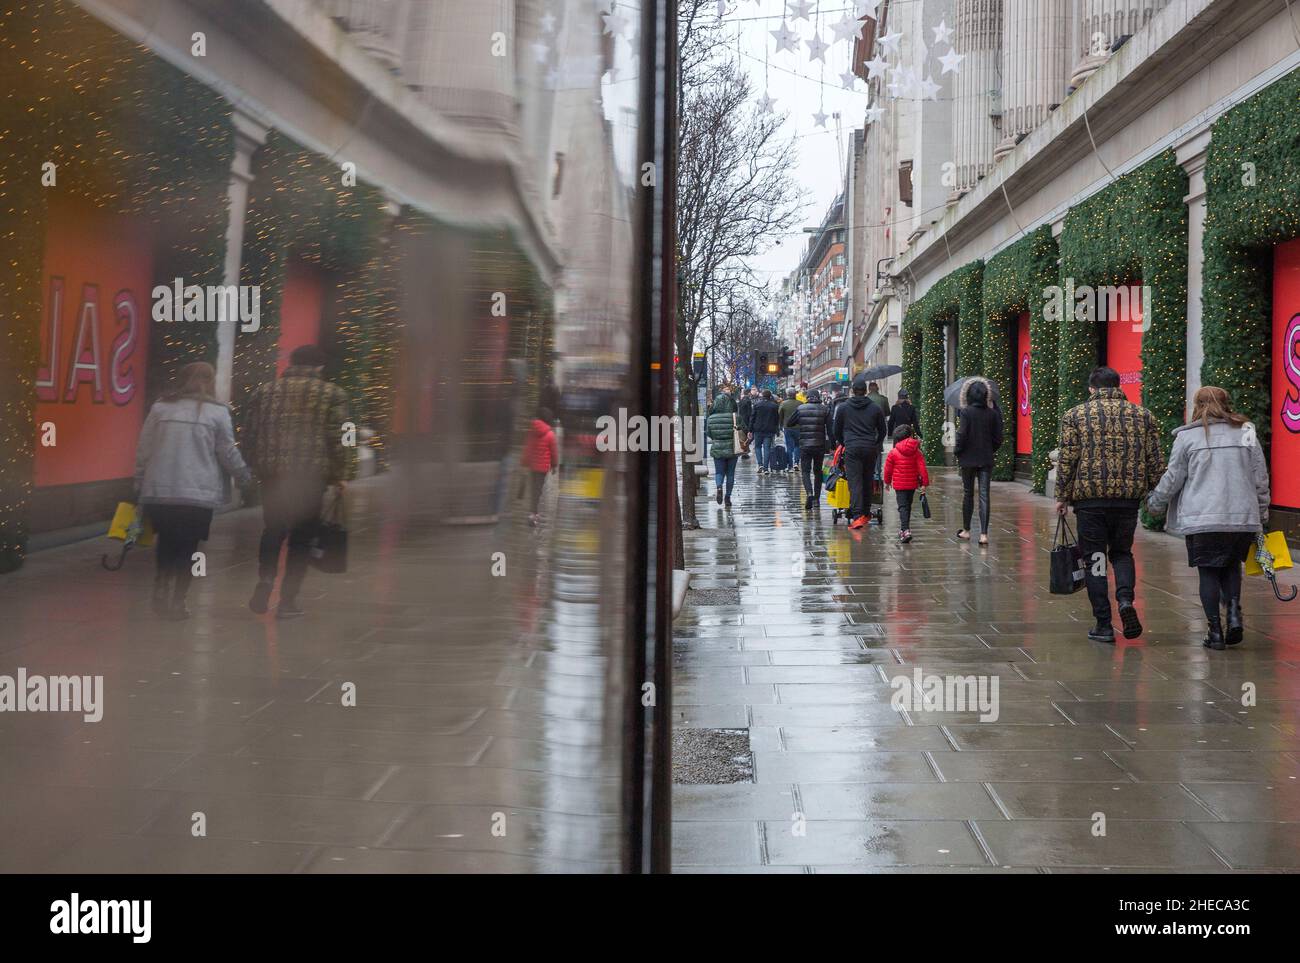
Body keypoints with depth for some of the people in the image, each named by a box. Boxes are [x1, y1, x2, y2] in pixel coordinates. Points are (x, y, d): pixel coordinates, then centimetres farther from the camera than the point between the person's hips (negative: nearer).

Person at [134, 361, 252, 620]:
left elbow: (143, 452, 6)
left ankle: (161, 596, 10)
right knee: (187, 549, 7)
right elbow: (228, 453, 2)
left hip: (159, 493, 3)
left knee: (166, 545, 17)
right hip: (199, 495, -3)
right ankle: (176, 601, 6)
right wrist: (245, 476, 20)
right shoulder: (217, 412, -1)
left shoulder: (160, 407, 6)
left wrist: (140, 487, 14)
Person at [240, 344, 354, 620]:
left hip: (272, 473, 3)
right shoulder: (332, 395, 2)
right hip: (312, 474, -3)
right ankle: (287, 601, 5)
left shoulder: (265, 391, 11)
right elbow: (339, 439, -4)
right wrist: (341, 475, 3)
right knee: (301, 539, 5)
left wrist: (257, 466, 20)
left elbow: (249, 432, 11)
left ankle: (265, 579, -5)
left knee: (273, 531, 17)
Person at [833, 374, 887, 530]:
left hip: (852, 448, -2)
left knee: (855, 482, -8)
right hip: (870, 449, 2)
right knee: (867, 482, 15)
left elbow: (837, 430, 13)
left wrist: (842, 444, 30)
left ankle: (857, 516, -20)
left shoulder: (843, 408, 5)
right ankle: (866, 513, 21)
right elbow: (882, 431, 15)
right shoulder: (875, 408, 8)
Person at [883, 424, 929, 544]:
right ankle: (905, 529, 31)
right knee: (908, 505, 19)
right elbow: (922, 468, -7)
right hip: (912, 484, 3)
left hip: (899, 485, -3)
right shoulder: (916, 451, -3)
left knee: (903, 506, -6)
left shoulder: (893, 452, -8)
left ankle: (905, 530, -25)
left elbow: (888, 469, 1)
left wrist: (887, 481, 17)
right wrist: (925, 483, -1)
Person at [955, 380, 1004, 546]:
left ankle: (966, 530, 21)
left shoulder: (966, 412, -11)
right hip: (986, 460, 2)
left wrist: (957, 451, 1)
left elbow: (962, 435, -14)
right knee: (984, 495, -1)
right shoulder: (992, 413, -1)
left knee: (968, 494, 12)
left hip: (968, 459, -2)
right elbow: (998, 437, 2)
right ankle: (983, 533, -9)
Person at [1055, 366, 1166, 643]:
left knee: (1094, 559, 6)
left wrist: (1062, 496, 5)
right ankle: (1126, 599, -7)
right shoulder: (1143, 415, 8)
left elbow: (1067, 460, -2)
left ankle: (1103, 625, 5)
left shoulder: (1075, 415, 1)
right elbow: (1155, 461, 6)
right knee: (1121, 552, 19)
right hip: (1129, 496, 2)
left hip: (1089, 498, -2)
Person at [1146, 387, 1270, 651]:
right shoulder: (1246, 433, 10)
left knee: (1208, 572, 6)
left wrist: (1154, 503, 19)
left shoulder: (1187, 436, 1)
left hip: (1202, 519, -3)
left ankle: (1215, 632, 3)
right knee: (1231, 565, 20)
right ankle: (1234, 614, 0)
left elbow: (1173, 479, 3)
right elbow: (1261, 479, 11)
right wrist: (1261, 515, 20)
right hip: (1243, 518, 3)